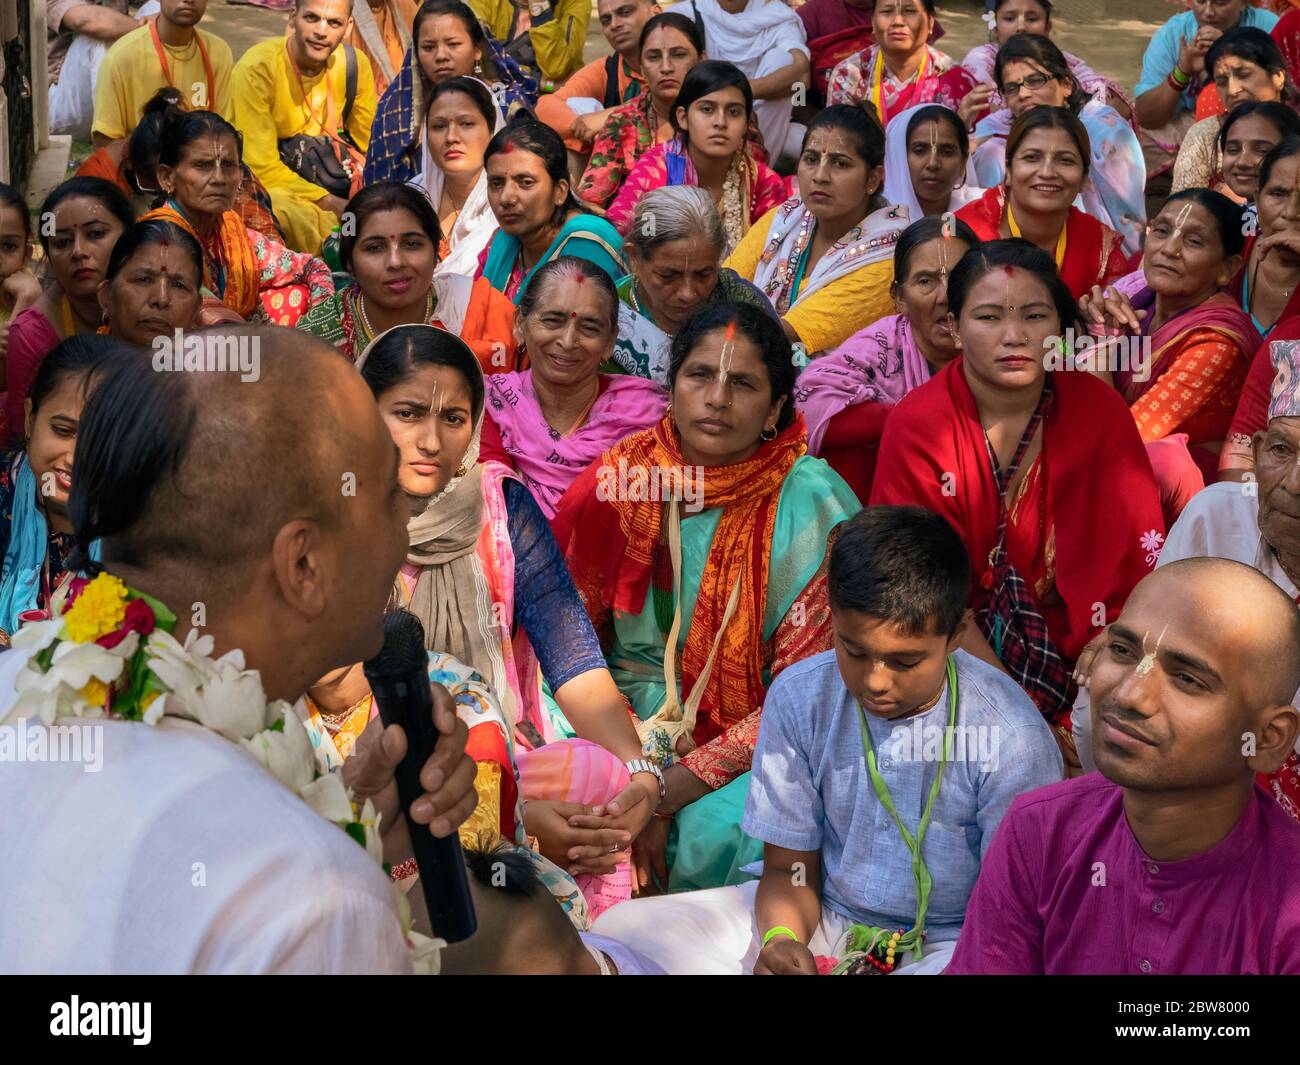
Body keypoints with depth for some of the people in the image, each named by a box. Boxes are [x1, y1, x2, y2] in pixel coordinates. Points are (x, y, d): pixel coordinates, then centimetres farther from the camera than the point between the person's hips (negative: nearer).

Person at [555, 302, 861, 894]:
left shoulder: (811, 505, -10)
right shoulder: (619, 480, -2)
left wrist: (671, 789, -19)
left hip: (760, 739, -3)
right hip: (639, 724, 3)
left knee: (726, 828, -33)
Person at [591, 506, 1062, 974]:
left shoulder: (1012, 738, -19)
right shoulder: (800, 697, -8)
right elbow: (789, 868, 0)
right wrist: (781, 937, -22)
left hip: (949, 940, -3)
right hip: (825, 916, 3)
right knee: (622, 929, -14)